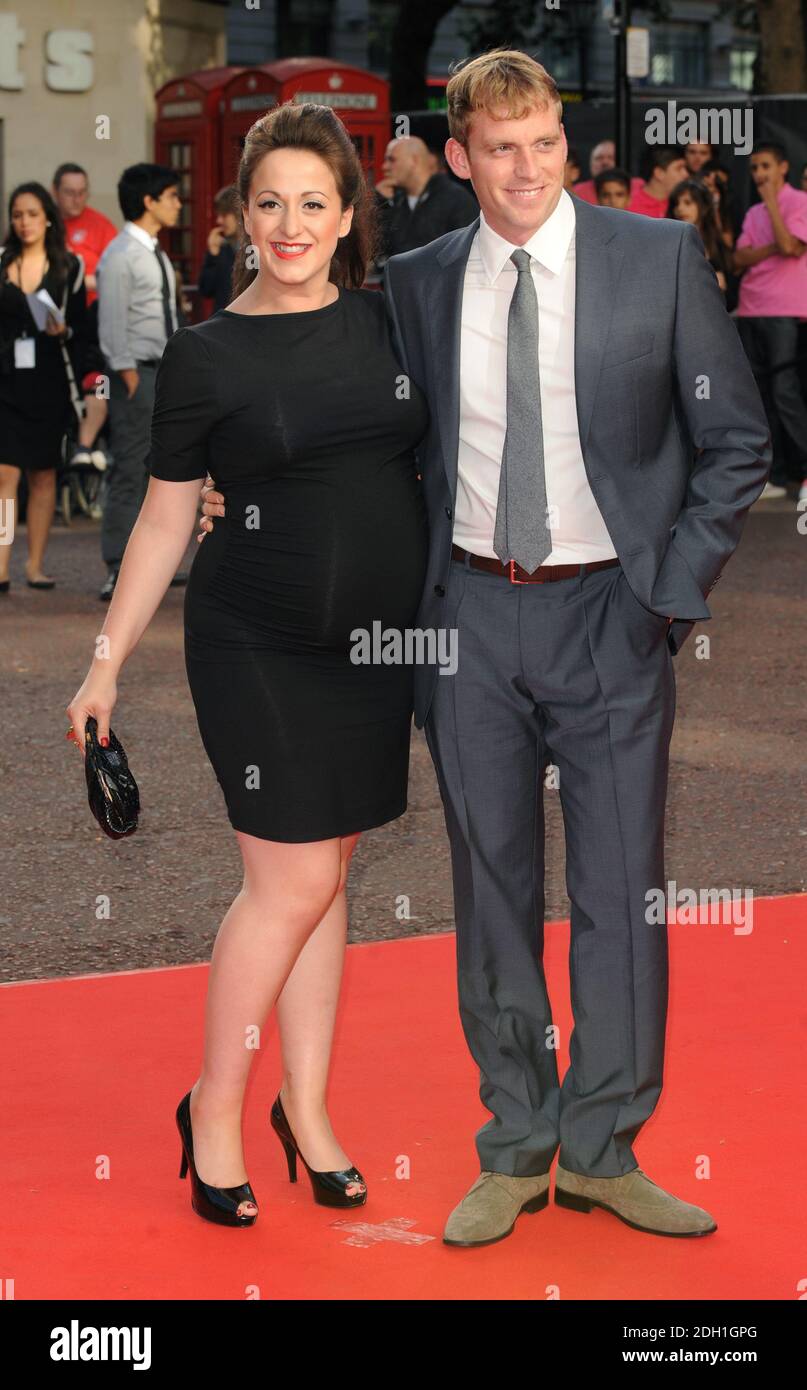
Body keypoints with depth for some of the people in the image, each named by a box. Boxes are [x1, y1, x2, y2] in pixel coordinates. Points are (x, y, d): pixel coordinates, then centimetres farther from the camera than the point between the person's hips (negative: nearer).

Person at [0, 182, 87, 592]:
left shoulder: (69, 266, 6)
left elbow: (80, 327, 7)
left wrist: (62, 331, -14)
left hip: (49, 382, 1)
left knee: (43, 474, 6)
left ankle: (35, 566, 12)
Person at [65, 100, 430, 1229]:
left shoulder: (389, 323, 4)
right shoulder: (207, 355, -4)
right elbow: (165, 521, 1)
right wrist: (106, 664, 0)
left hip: (380, 643, 4)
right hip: (259, 648, -4)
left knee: (327, 877, 10)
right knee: (291, 882, -6)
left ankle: (307, 1109, 21)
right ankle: (215, 1106, 12)